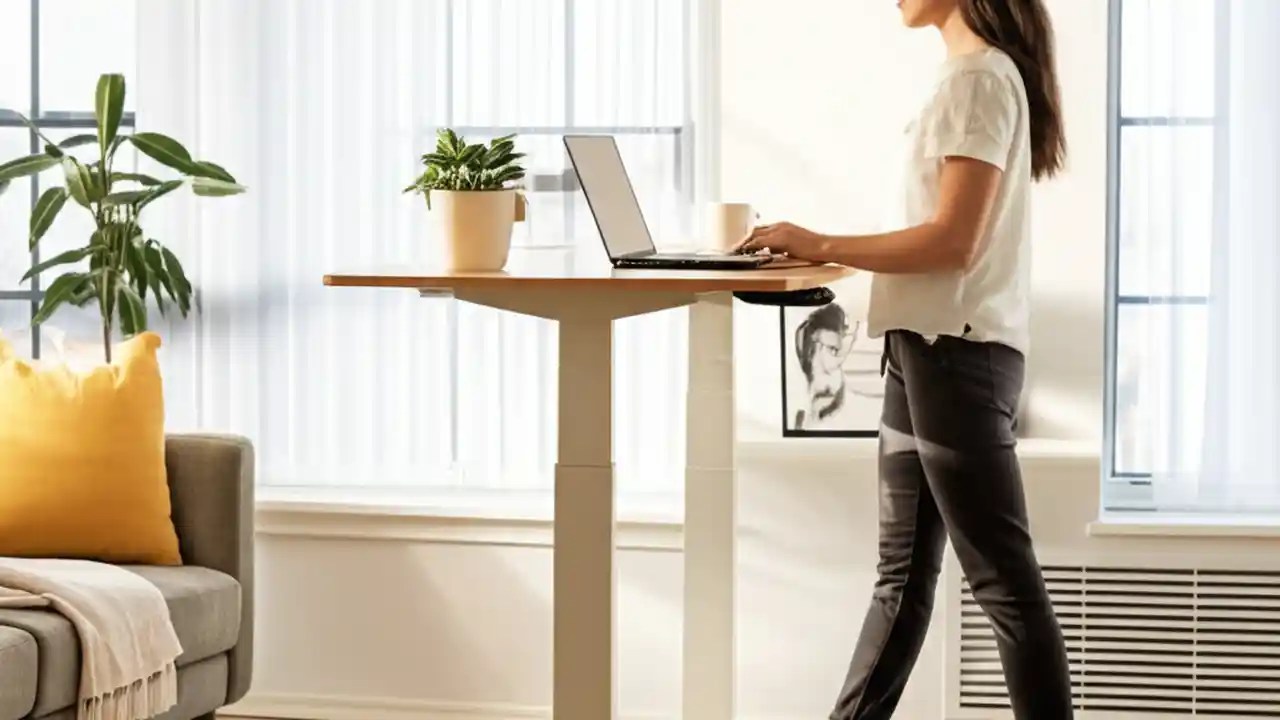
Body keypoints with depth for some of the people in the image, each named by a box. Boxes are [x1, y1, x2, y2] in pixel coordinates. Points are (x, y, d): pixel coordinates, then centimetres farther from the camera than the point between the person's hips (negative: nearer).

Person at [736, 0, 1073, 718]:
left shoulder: (978, 78, -12)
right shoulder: (980, 75, 17)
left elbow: (953, 241, -19)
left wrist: (822, 246, -13)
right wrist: (828, 252, 13)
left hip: (955, 351, -10)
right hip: (933, 346, 10)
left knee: (1003, 577, -6)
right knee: (903, 574, 13)